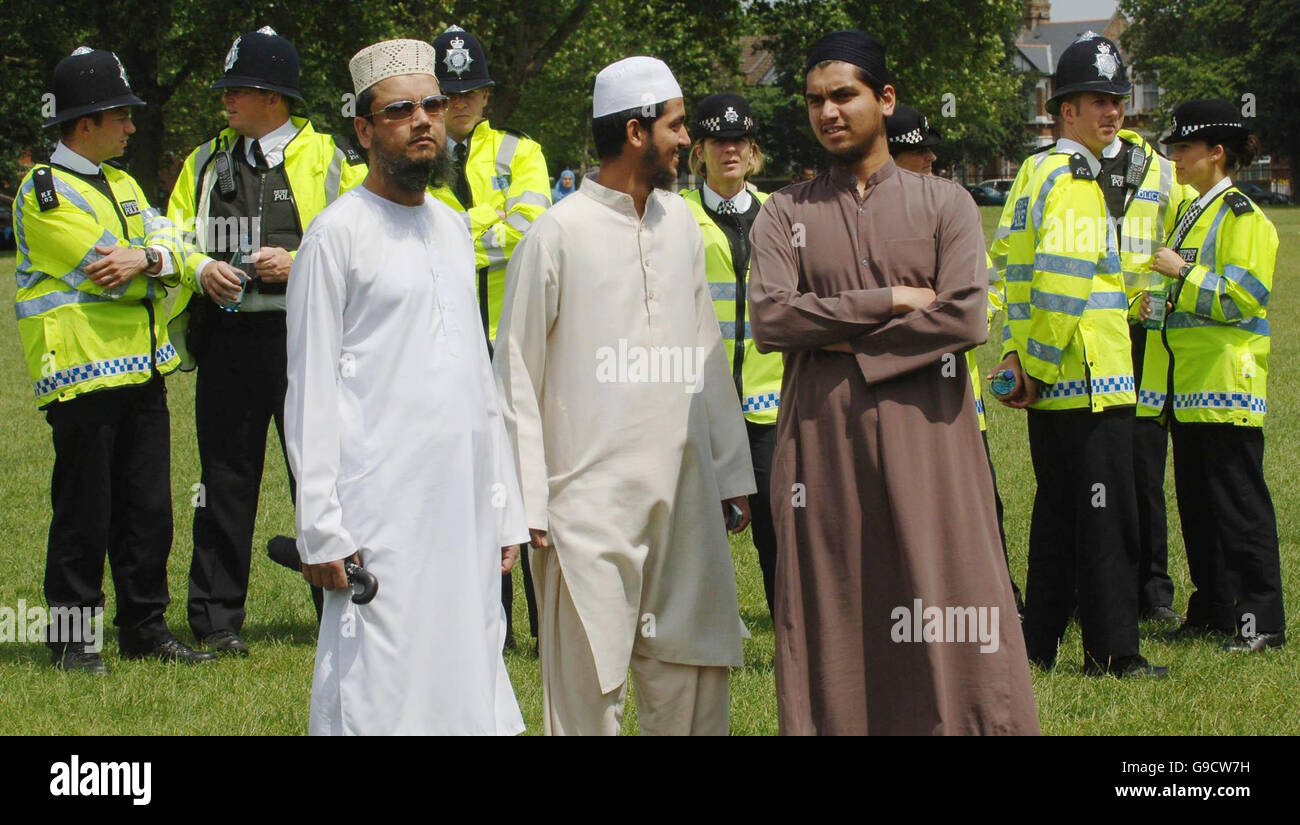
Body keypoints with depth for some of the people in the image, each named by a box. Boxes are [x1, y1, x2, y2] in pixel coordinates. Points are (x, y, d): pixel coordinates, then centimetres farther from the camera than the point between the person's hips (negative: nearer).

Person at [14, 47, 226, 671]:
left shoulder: (121, 185, 18)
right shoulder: (44, 191, -9)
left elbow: (172, 249, 5)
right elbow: (107, 268, -17)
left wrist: (147, 258, -16)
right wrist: (155, 261, -2)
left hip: (142, 370, 8)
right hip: (81, 373, -8)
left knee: (149, 509, 9)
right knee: (84, 515, -2)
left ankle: (145, 626, 18)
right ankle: (71, 638, 6)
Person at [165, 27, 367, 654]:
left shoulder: (329, 160, 3)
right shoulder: (205, 163, 14)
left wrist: (299, 265, -14)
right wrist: (200, 273, -4)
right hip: (227, 339, 3)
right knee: (226, 484, 5)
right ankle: (217, 621, 12)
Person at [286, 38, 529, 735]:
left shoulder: (451, 227, 16)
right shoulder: (339, 233, -4)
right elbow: (311, 390, -7)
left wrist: (504, 508, 14)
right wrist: (320, 528, -13)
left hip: (466, 509, 7)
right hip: (383, 512, -6)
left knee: (469, 689, 5)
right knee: (379, 700, -7)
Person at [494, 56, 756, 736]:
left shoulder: (679, 223, 11)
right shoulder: (558, 234, -5)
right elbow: (516, 374, -3)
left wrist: (731, 472, 14)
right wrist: (526, 501, -7)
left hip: (684, 496, 5)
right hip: (590, 495, -5)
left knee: (694, 678, 6)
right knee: (589, 685, -2)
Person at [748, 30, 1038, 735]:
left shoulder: (943, 204, 7)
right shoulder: (785, 214, 10)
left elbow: (965, 318, -7)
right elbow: (770, 319, -6)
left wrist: (847, 341, -8)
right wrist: (888, 300, -9)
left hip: (923, 438, -1)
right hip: (821, 441, 1)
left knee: (949, 614, -5)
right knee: (833, 625, 1)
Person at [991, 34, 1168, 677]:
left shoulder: (1034, 173, 15)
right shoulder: (1074, 182, -14)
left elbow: (1007, 266, 17)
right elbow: (1062, 280, -23)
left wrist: (1016, 355, 11)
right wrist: (1038, 364, -16)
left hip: (1050, 384, 10)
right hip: (1089, 382, -10)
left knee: (1058, 514, 14)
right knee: (1107, 516, -5)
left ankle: (1037, 644, 17)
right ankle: (1112, 650, -2)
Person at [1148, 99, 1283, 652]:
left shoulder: (1242, 217, -10)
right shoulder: (1191, 213, 17)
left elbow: (1244, 296, -19)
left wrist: (1184, 274, -17)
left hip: (1228, 380, -9)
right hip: (1189, 379, 9)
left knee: (1239, 502, -8)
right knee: (1196, 500, 10)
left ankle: (1261, 619, -6)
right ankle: (1212, 610, 17)